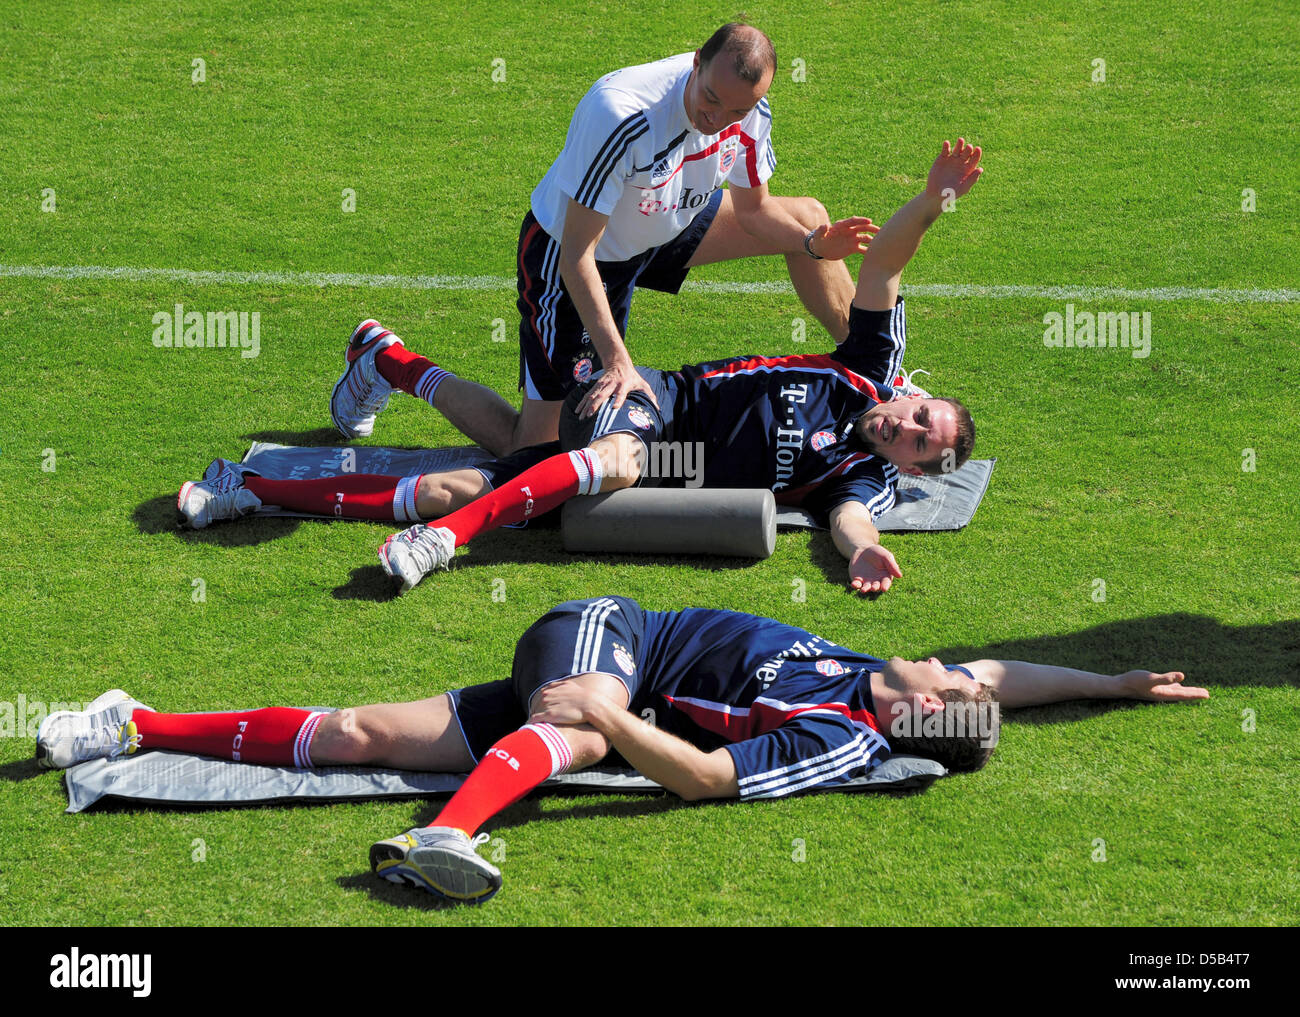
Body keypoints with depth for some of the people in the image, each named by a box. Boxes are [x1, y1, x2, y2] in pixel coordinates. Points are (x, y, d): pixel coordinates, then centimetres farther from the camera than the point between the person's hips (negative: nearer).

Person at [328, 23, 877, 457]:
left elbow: (753, 208, 3)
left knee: (806, 217, 6)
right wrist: (617, 360, -40)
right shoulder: (621, 113, -39)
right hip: (562, 250, -7)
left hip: (661, 232, 7)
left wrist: (814, 243, -17)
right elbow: (577, 253, -34)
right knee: (530, 449, -8)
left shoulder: (748, 110, -17)